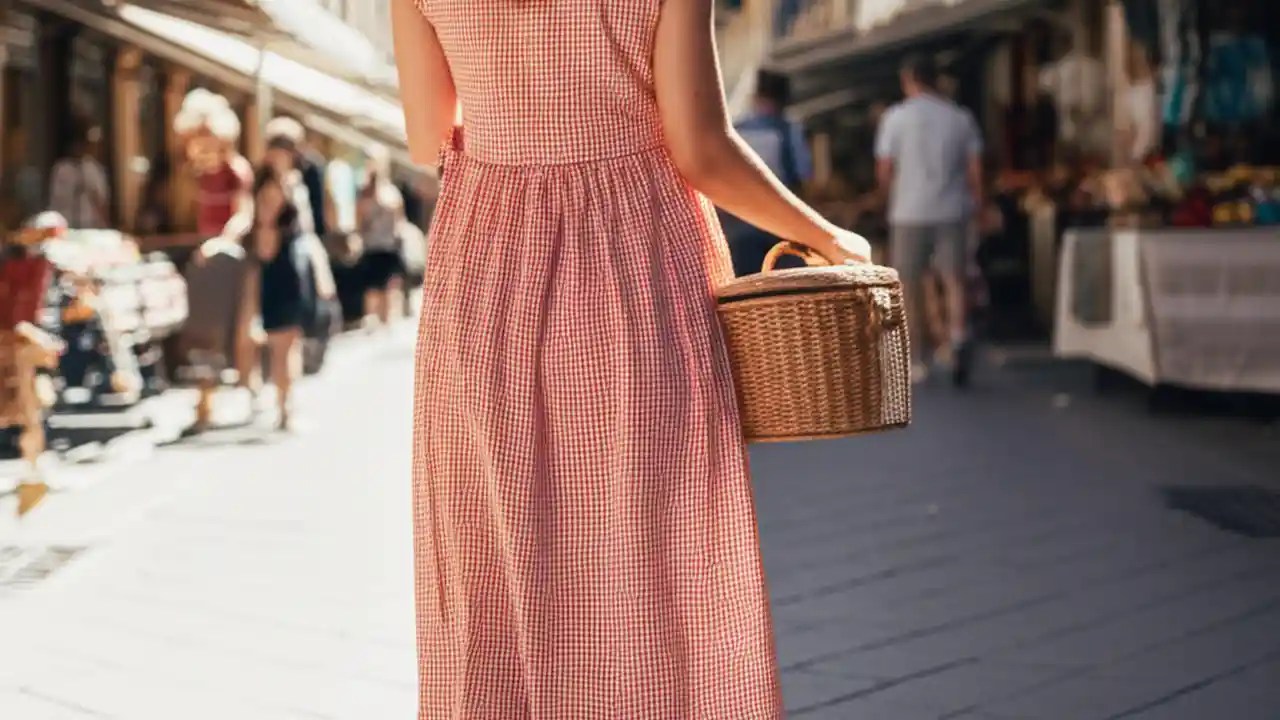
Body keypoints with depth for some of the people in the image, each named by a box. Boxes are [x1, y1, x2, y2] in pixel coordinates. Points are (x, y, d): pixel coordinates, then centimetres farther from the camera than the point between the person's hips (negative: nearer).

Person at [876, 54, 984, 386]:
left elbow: (884, 170, -2)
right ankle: (958, 335, -23)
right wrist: (976, 203, 13)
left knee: (910, 284, 9)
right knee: (954, 279, 3)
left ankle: (916, 357, 15)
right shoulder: (960, 117, 5)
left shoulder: (896, 116, -2)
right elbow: (975, 169, 2)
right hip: (952, 210, 1)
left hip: (910, 210, -1)